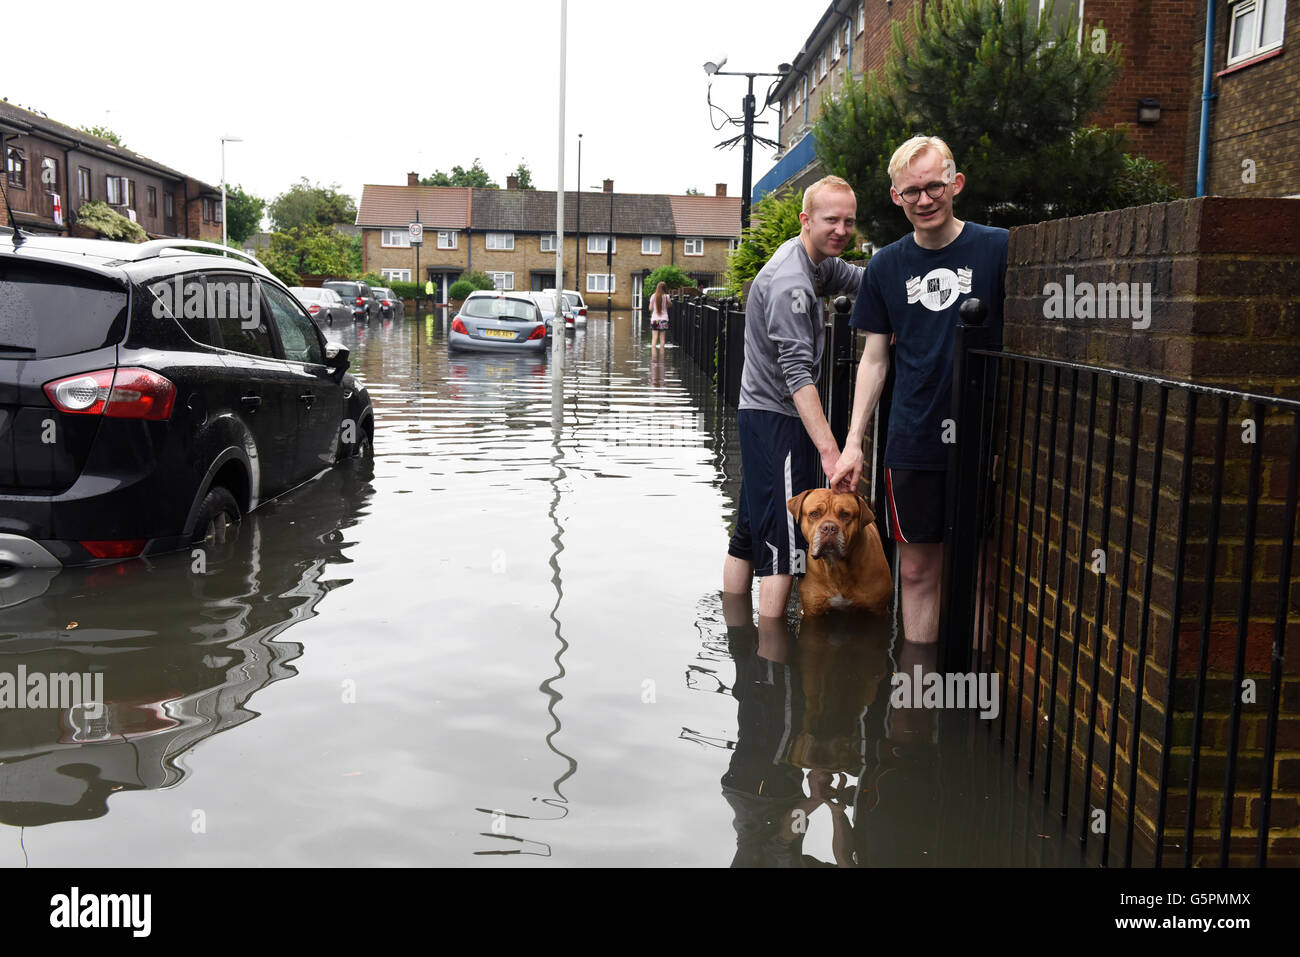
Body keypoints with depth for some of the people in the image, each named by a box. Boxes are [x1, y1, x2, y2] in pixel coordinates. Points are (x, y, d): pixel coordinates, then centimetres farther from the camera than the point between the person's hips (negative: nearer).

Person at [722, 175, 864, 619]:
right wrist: (829, 449, -34)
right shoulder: (790, 283, -21)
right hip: (778, 419, -10)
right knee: (784, 545, -10)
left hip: (758, 414, 10)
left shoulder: (816, 262, 11)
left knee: (750, 535, 15)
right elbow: (797, 372, -28)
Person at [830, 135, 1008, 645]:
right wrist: (853, 441, 5)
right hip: (912, 444, 3)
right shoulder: (885, 266, 6)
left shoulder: (999, 249, -3)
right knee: (917, 571, 9)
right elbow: (874, 359, 11)